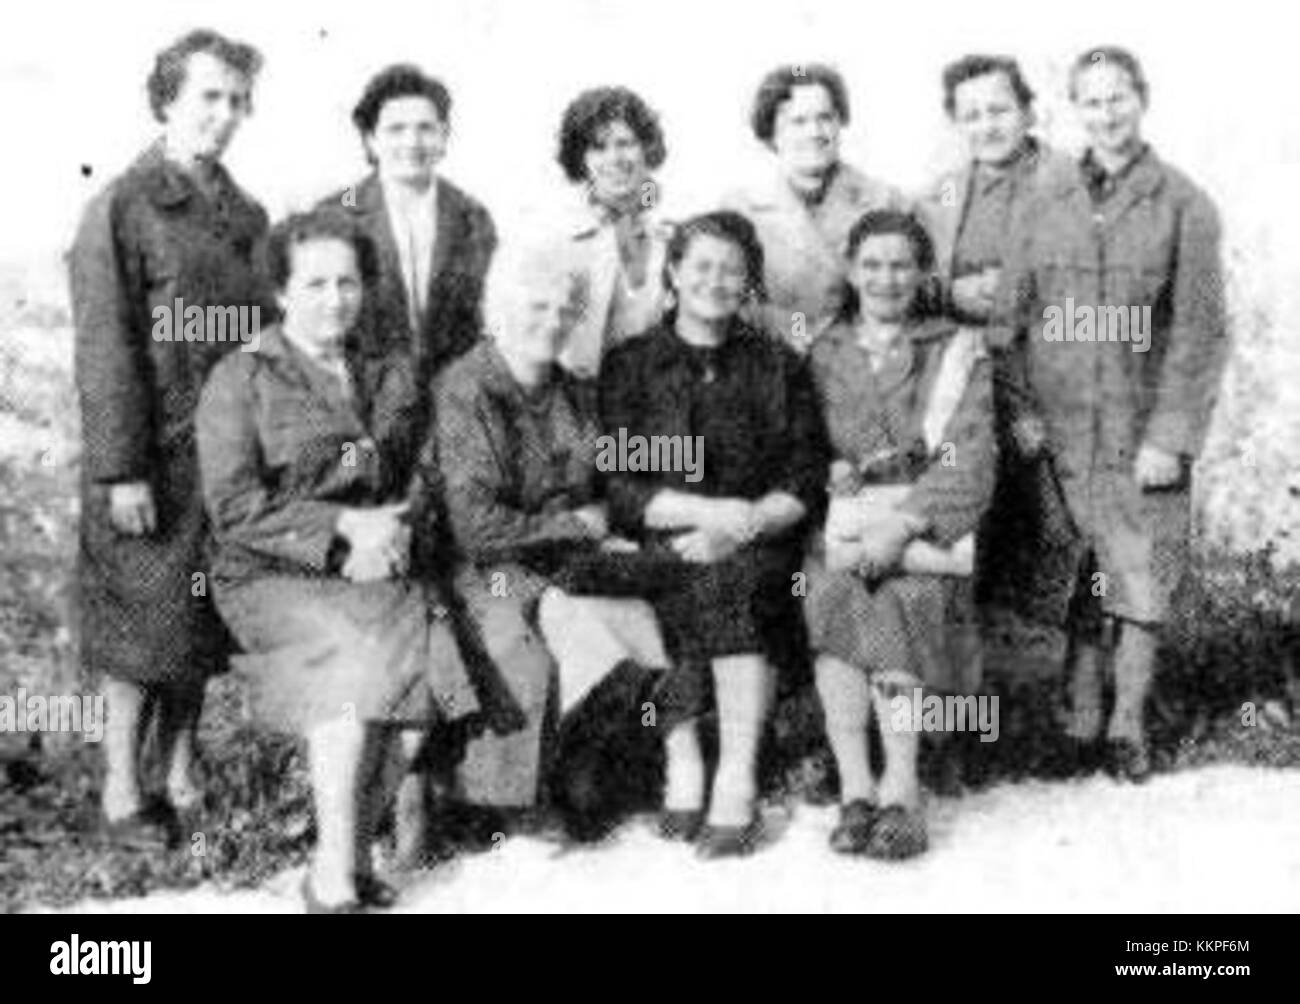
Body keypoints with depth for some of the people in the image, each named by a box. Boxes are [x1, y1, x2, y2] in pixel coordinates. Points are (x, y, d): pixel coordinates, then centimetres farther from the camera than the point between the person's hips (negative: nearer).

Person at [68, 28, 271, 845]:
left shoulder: (247, 216, 10)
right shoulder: (122, 210, -9)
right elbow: (105, 349, -13)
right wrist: (121, 470, -16)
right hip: (157, 457, -6)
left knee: (205, 621, 13)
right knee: (143, 622, 3)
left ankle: (185, 773, 26)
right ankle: (122, 789, 17)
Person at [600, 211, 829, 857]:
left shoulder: (778, 368, 13)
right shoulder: (629, 366, 9)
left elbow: (806, 484, 5)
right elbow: (619, 489, -2)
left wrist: (743, 524, -15)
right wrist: (716, 511, -15)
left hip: (759, 551, 1)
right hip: (657, 550, 0)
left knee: (730, 575, -32)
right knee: (695, 581, -32)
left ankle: (738, 783, -31)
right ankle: (682, 771, -27)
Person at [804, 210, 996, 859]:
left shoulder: (958, 353, 10)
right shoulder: (824, 354, 18)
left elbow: (970, 464, -1)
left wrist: (902, 524, -16)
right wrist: (833, 473, -10)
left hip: (927, 522, -2)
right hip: (842, 524, 2)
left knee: (896, 599, -33)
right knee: (832, 594, -31)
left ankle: (900, 795, -28)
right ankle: (855, 790, -27)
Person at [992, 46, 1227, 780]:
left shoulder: (1184, 206, -1)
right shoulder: (1048, 208, 6)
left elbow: (1198, 332, -5)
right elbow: (1012, 317, 8)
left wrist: (1171, 437, -11)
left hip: (1141, 435, -2)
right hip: (1060, 430, 2)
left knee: (1143, 579, 4)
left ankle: (1129, 723, 18)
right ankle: (1080, 719, 20)